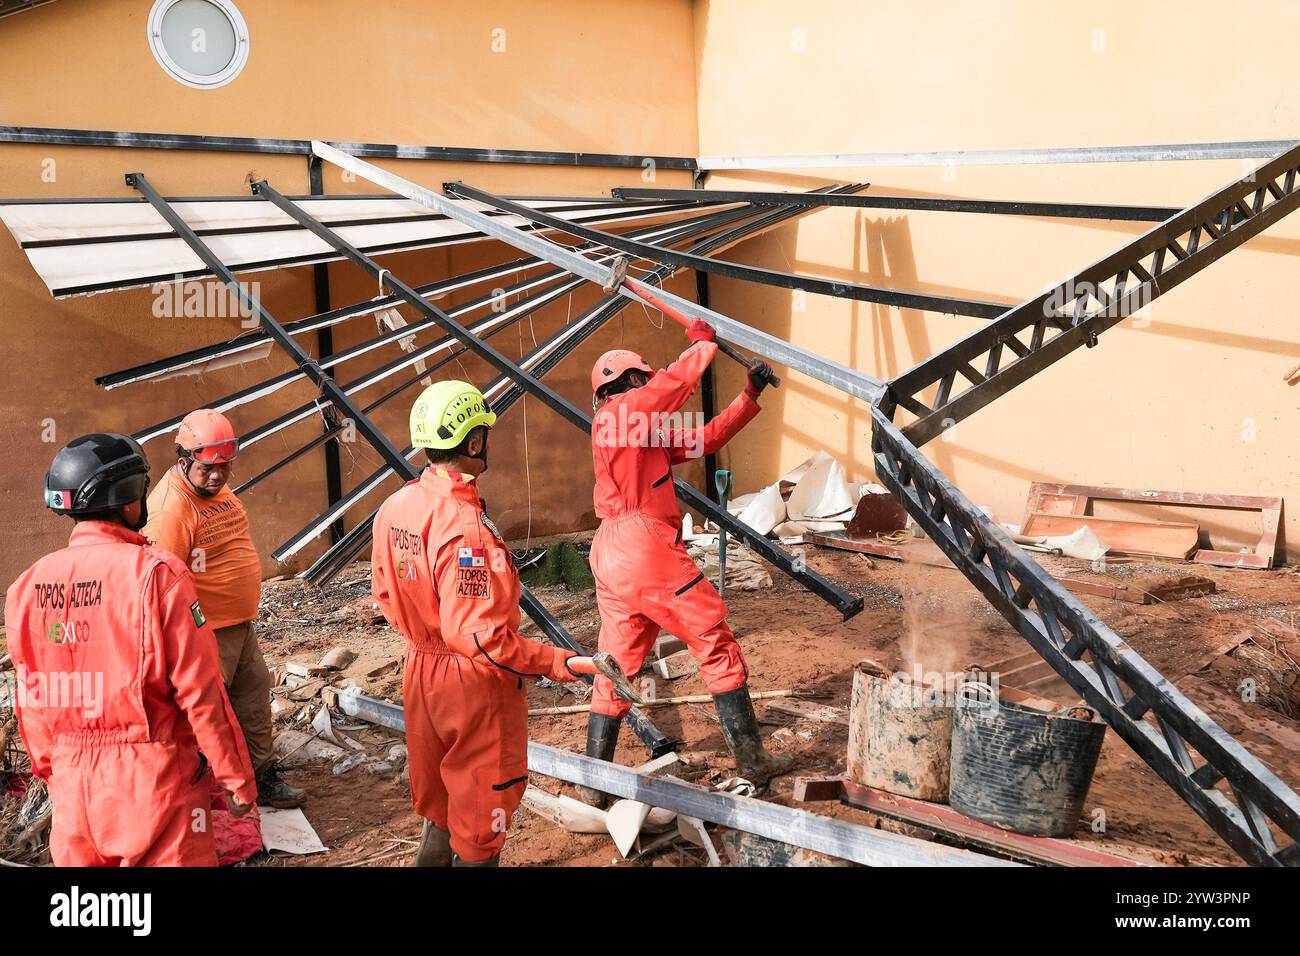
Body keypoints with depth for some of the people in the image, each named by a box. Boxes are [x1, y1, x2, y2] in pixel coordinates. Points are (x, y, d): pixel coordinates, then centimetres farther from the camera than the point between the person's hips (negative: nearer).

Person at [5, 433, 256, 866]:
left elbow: (31, 700, 10)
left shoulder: (27, 585, 1)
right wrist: (237, 778, -4)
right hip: (152, 776, -5)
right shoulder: (155, 573, -15)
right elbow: (201, 691, -14)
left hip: (71, 780, 5)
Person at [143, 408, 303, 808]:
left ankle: (263, 775, 33)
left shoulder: (215, 487, 7)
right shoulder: (171, 508, -23)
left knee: (254, 694, 18)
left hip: (240, 623, 10)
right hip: (206, 632, -10)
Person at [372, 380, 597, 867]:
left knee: (438, 806, 24)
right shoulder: (465, 527, -28)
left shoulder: (395, 508, -3)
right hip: (473, 684, -8)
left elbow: (386, 594, 8)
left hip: (421, 672, 8)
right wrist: (557, 663, -26)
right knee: (480, 811, 10)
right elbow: (478, 635, -29)